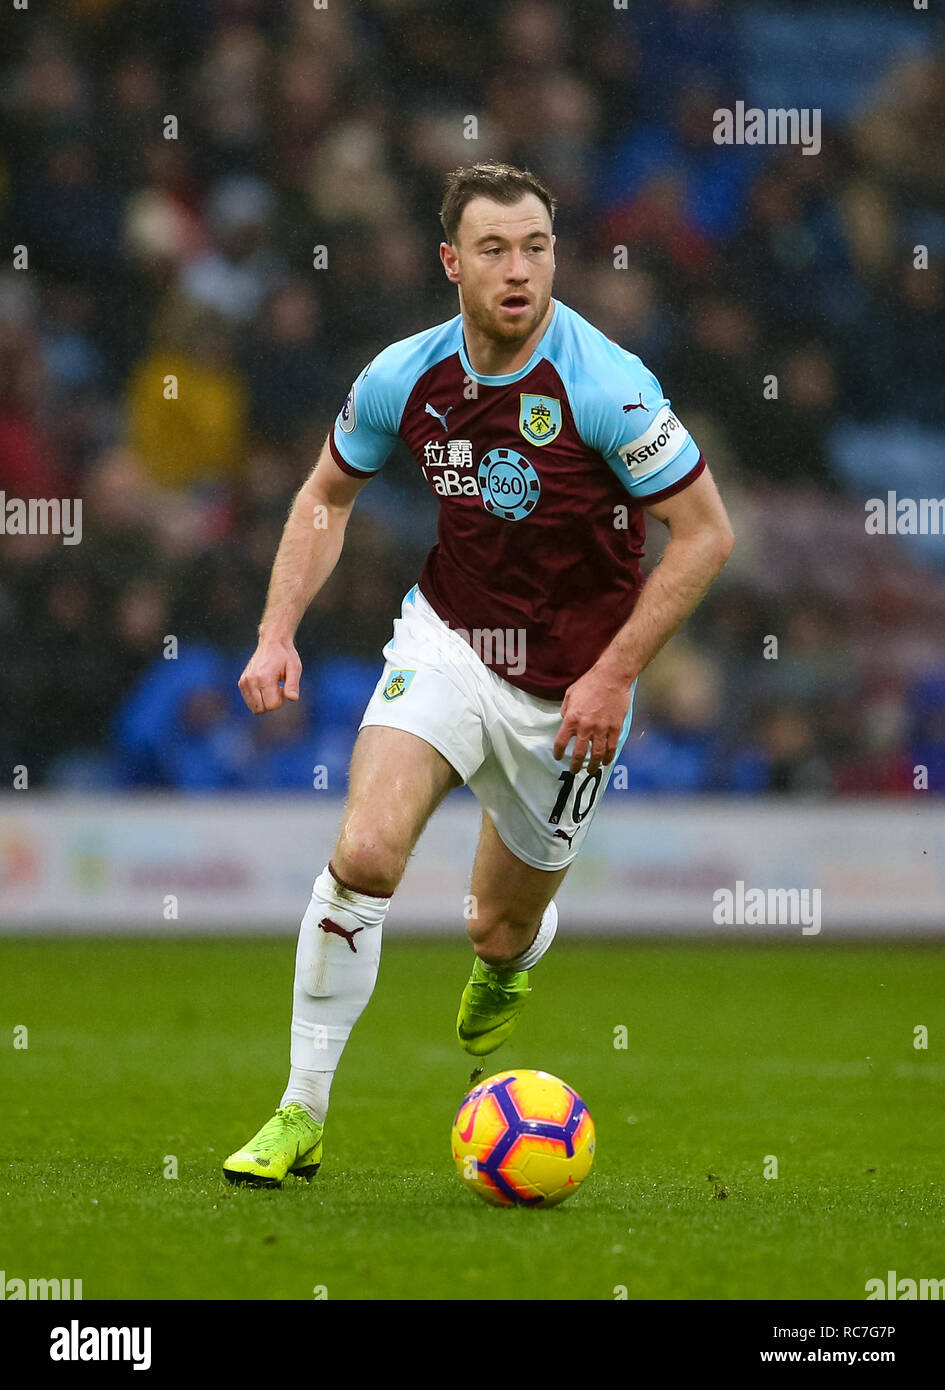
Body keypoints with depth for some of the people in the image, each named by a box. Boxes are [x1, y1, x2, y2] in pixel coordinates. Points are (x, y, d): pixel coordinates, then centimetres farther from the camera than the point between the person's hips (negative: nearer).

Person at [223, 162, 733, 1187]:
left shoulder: (606, 387, -21)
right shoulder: (405, 377, -9)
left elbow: (705, 534, -14)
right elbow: (327, 497, 10)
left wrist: (613, 676, -17)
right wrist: (278, 633, -2)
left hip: (569, 687, -1)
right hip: (447, 640, 2)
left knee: (500, 931, 11)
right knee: (364, 853, -23)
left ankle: (512, 958, 53)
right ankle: (300, 1116, -12)